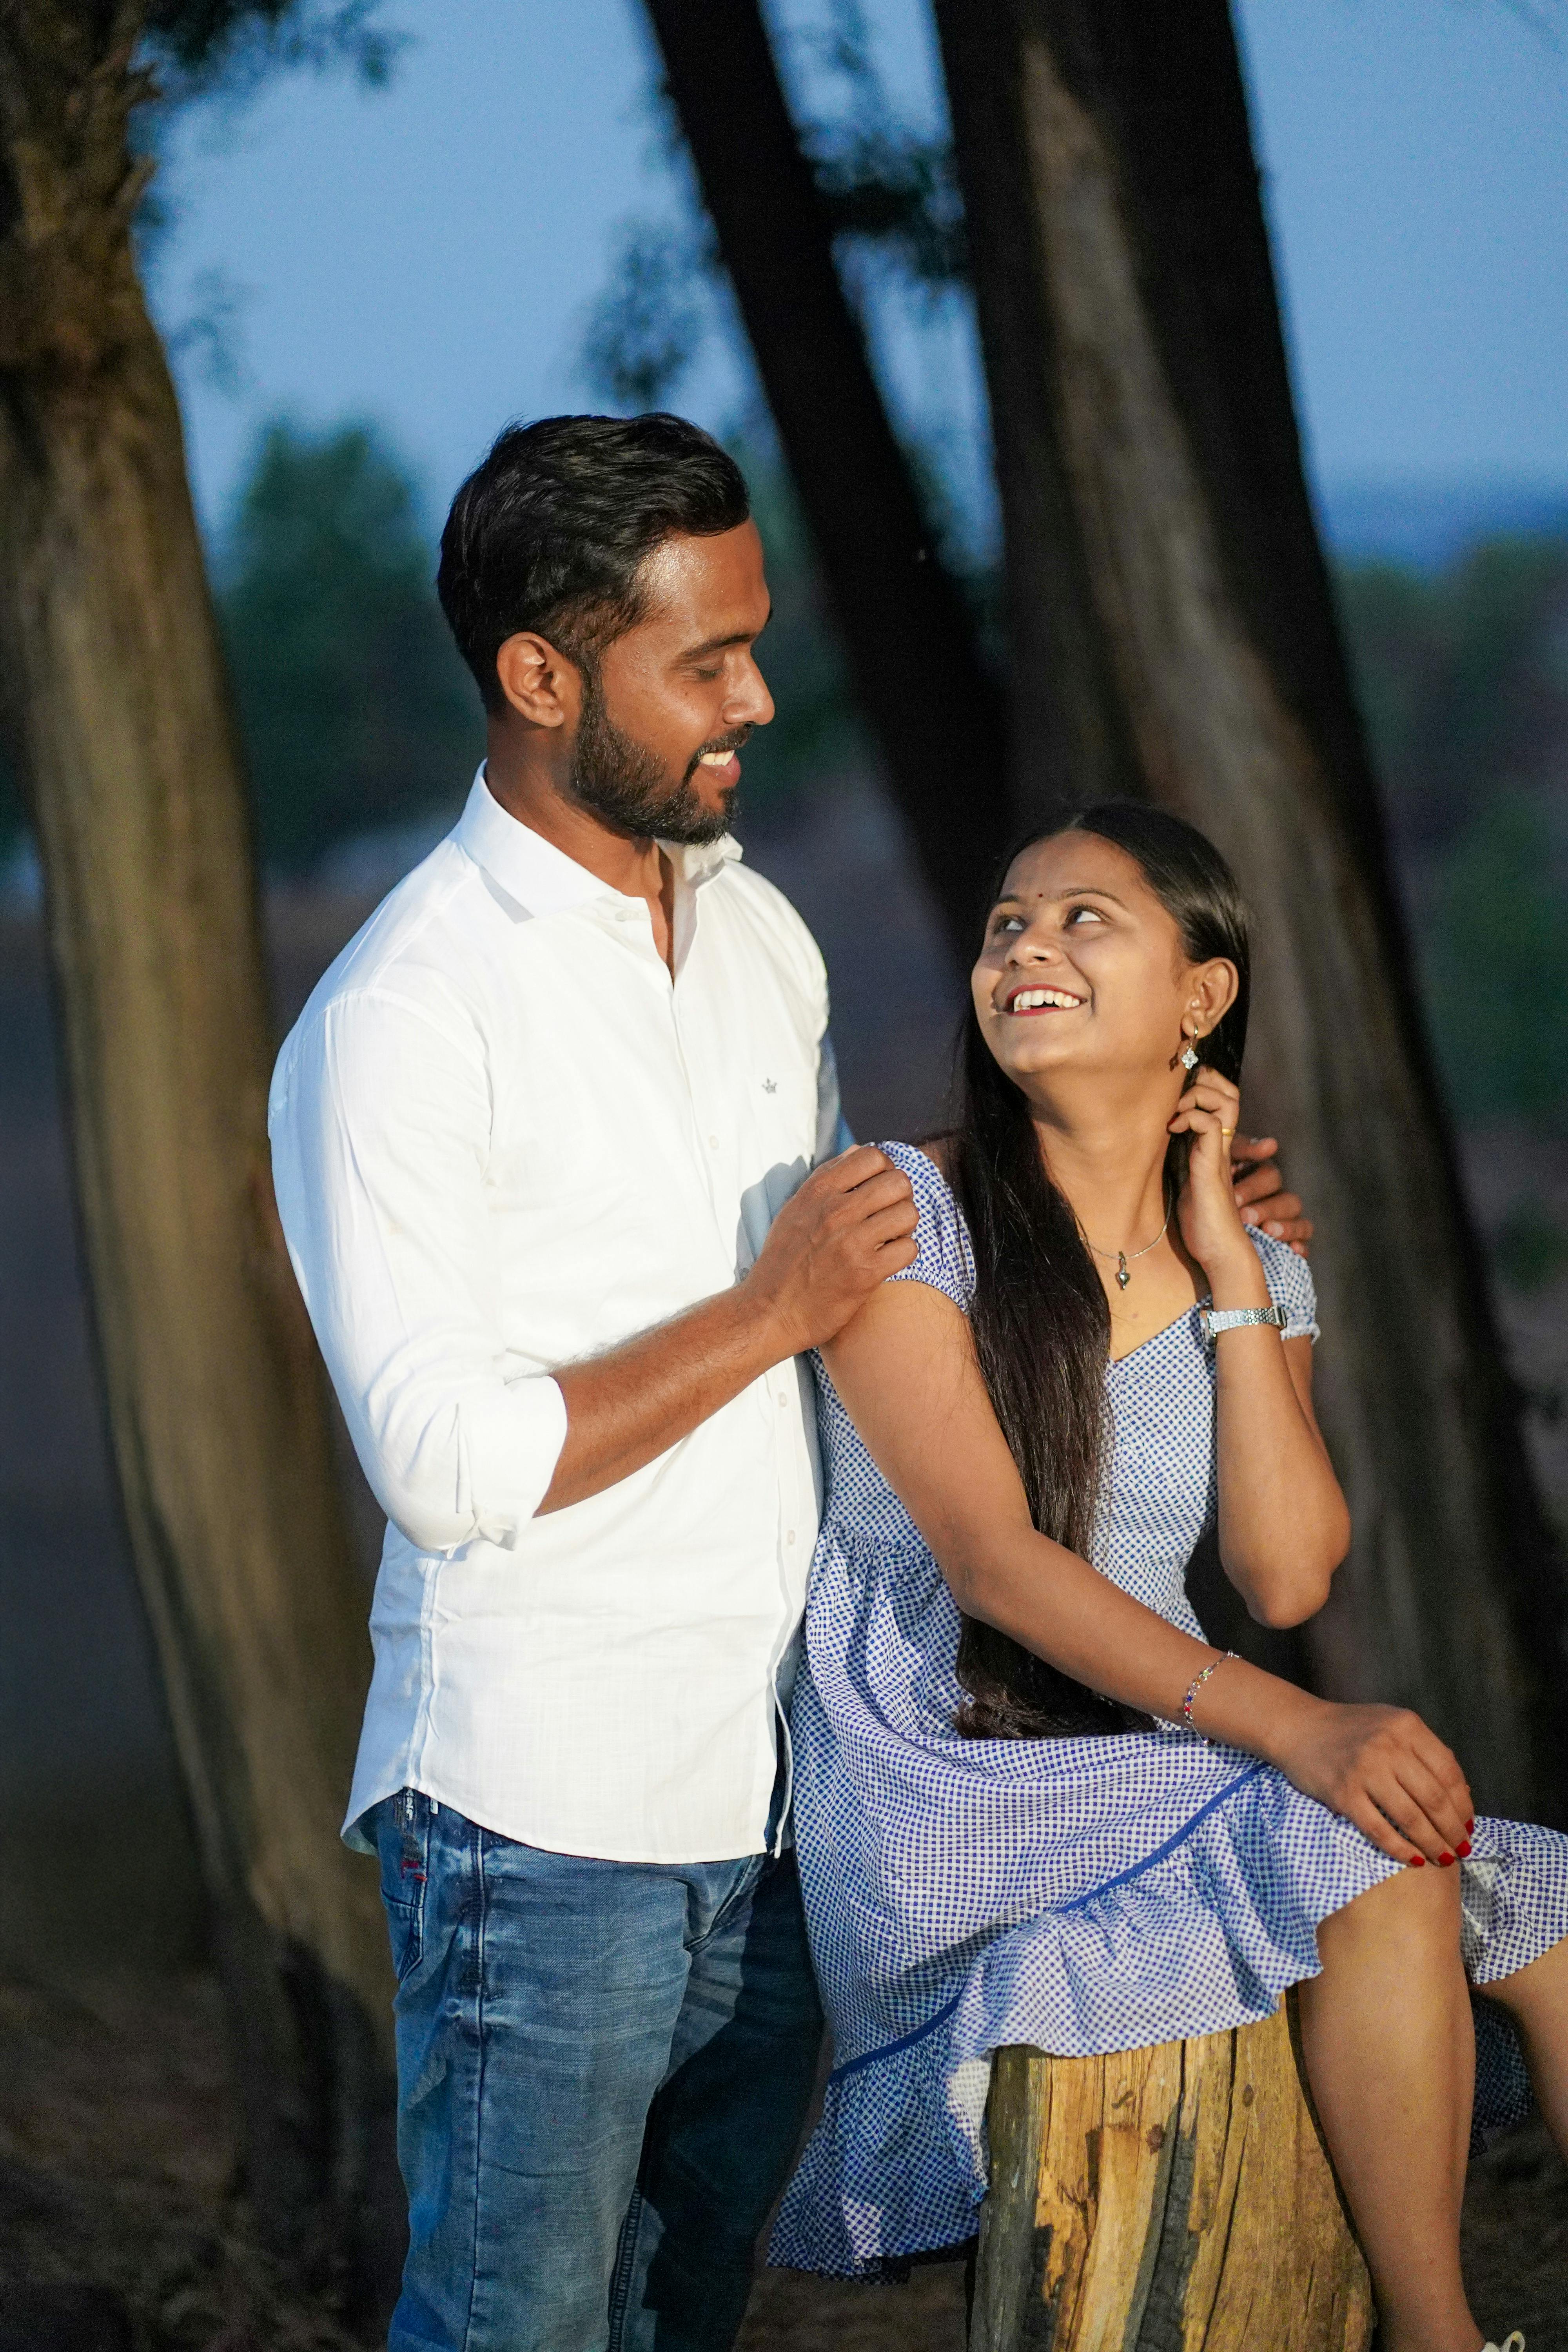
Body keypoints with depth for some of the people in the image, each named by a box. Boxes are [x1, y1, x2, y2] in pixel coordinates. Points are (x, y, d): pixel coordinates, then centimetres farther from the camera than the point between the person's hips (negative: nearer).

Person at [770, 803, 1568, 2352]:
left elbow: (1286, 1575, -2)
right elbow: (988, 1555, -16)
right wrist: (1288, 1731, -27)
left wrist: (1225, 1270, -2)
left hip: (1159, 1780, 6)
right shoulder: (910, 1211, -6)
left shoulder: (1253, 1274, 12)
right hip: (953, 1799, -6)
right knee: (1384, 1858, -28)